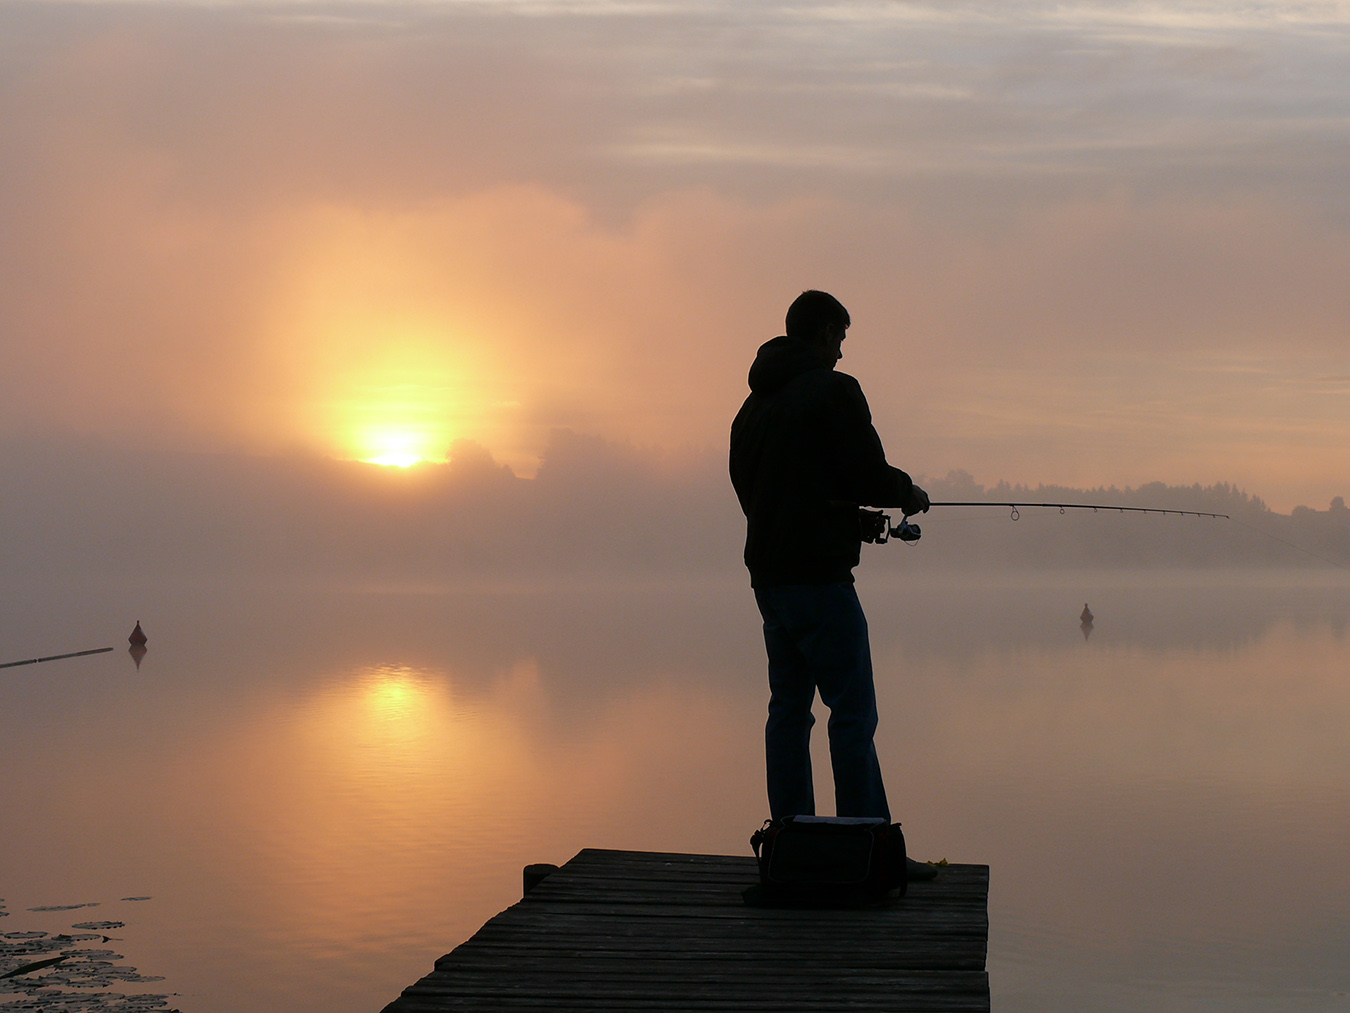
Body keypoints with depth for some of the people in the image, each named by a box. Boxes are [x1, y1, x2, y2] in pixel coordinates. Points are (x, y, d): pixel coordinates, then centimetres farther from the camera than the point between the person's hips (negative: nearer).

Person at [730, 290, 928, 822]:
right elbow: (869, 477, -15)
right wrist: (908, 492, 8)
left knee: (788, 709, 10)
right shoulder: (833, 390, -8)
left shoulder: (754, 404, 16)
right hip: (818, 575, -8)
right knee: (853, 712, -6)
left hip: (767, 573, 8)